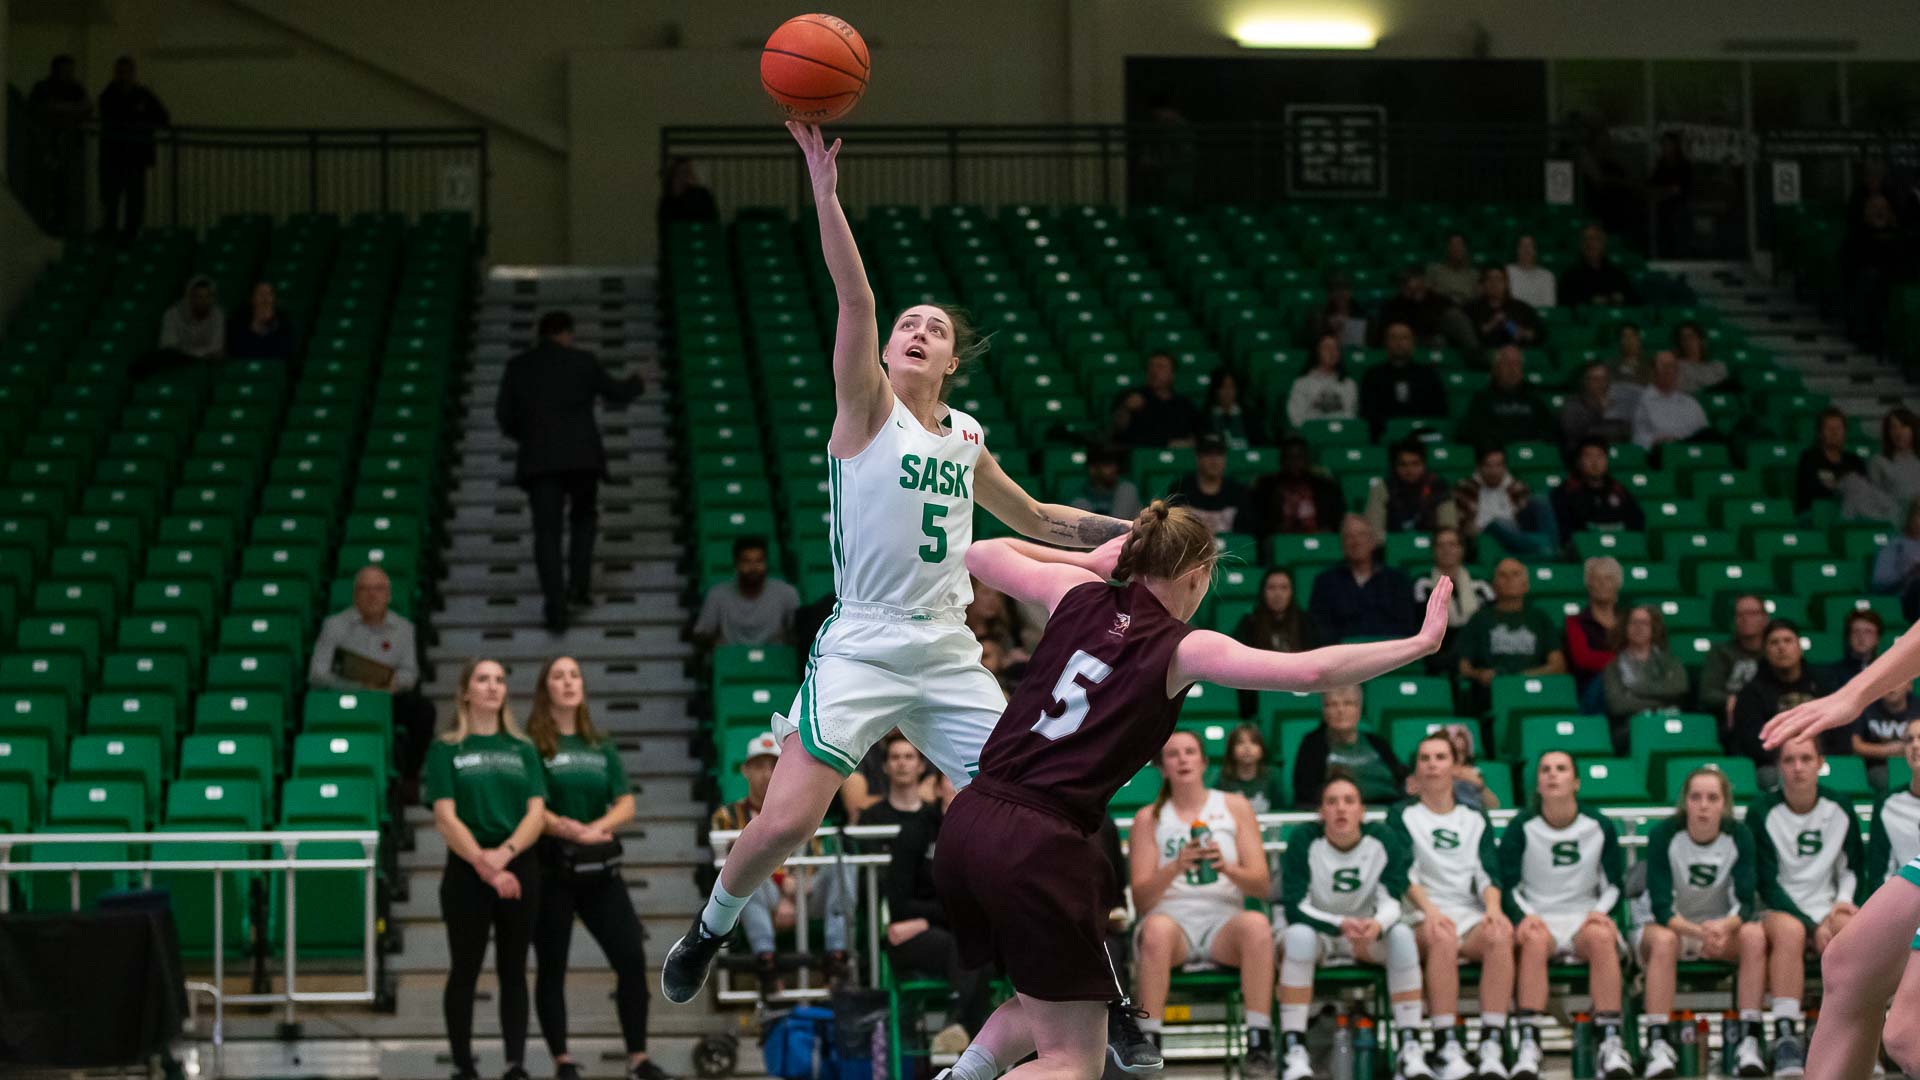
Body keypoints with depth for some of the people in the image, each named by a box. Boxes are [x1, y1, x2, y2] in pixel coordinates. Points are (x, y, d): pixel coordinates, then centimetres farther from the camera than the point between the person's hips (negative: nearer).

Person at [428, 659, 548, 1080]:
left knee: (513, 971, 4)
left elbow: (536, 813, 1)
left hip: (519, 869, 3)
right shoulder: (446, 749, 1)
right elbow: (446, 818, -8)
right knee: (465, 971, 3)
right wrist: (485, 866, -19)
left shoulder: (522, 749, 10)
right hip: (466, 871, -3)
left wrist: (505, 853, -17)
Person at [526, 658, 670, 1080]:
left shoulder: (601, 747, 13)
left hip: (600, 866, 4)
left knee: (632, 957, -3)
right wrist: (567, 829, -26)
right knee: (552, 966, 1)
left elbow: (625, 804, 5)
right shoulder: (532, 744, -2)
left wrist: (598, 827, -14)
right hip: (552, 867, -4)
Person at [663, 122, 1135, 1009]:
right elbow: (855, 299, -15)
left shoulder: (966, 439, 16)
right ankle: (708, 930, 12)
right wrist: (824, 191, -28)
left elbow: (1036, 520, 33)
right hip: (861, 645, -5)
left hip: (948, 654, 5)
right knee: (787, 821, -16)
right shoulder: (866, 406, 1)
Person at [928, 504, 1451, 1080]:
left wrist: (1085, 560, 27)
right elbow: (1310, 671, -13)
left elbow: (982, 554, 26)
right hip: (1042, 848, -7)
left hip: (967, 820, 7)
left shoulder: (1079, 594, 10)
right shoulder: (1182, 650, -4)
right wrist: (1421, 643, -6)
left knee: (1041, 1007, 30)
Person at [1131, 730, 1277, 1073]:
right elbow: (1141, 899, 2)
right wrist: (1176, 867, -18)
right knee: (1157, 929, -37)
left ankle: (1259, 1042, -35)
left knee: (1256, 924, -35)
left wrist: (1227, 867, -17)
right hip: (1171, 916, -1)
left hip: (1223, 920, 1)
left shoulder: (1236, 807, 11)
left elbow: (1261, 886, 5)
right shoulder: (1149, 817, 10)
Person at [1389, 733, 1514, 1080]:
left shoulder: (1475, 817, 22)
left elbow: (1488, 872, 9)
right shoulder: (1402, 815, 13)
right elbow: (1404, 874, -1)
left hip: (1471, 918, 2)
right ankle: (1447, 1049, -42)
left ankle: (1492, 1046, -39)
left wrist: (1492, 908, -14)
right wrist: (1429, 910, -21)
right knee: (1443, 937, -39)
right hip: (1424, 918, -2)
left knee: (1500, 935, -33)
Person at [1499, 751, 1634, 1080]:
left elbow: (1613, 884, 11)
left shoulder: (1600, 827, 7)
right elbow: (1507, 885, 1)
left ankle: (1611, 1043, -38)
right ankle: (1528, 1045, -44)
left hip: (1585, 919, 1)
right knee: (1534, 940, -38)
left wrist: (1600, 911, -11)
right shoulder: (1521, 828, 3)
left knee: (1601, 937, -35)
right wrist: (1523, 916, -19)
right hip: (1537, 919, -1)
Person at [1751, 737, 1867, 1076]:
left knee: (1851, 928, -34)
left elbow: (1854, 868, 18)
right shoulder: (1762, 812, -3)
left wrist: (1846, 901, -4)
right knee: (1789, 930, -39)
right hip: (1777, 911, -2)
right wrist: (1813, 926, -15)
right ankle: (1785, 1035, -44)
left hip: (1827, 911, 2)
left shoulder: (1840, 809, 8)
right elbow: (1766, 883, -6)